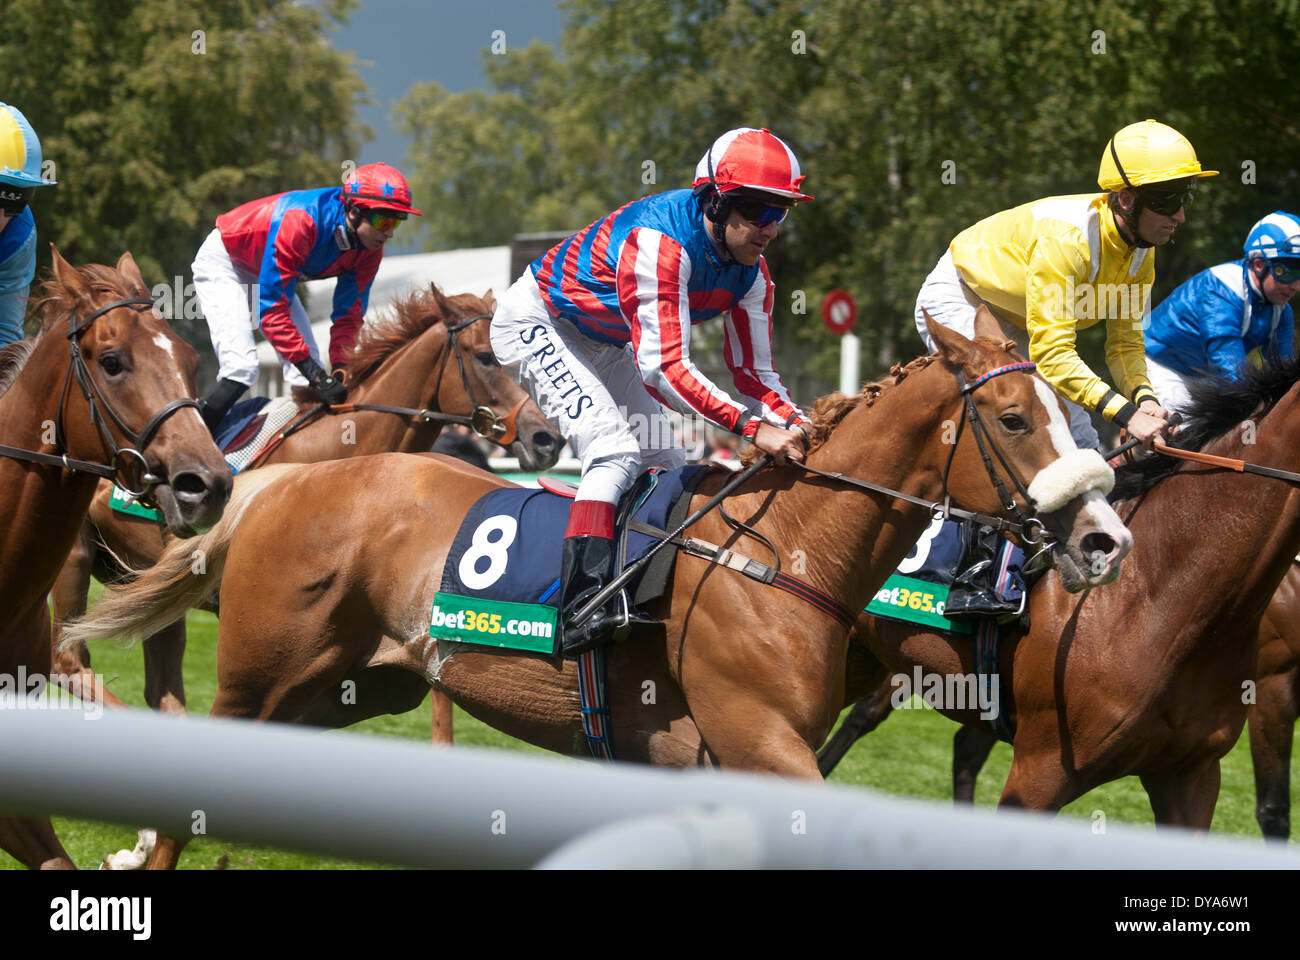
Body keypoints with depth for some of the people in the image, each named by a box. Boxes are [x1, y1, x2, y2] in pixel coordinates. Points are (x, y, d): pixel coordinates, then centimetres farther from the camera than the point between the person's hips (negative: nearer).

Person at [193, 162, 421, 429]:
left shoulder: (369, 250, -18)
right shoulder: (299, 222, -41)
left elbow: (349, 315, -12)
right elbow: (271, 310, -40)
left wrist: (341, 369, -29)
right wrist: (313, 372, -43)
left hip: (273, 274, 8)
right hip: (223, 261, -8)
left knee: (309, 368, -4)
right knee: (240, 369, -23)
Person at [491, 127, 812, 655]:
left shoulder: (750, 273, -13)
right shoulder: (659, 240, -39)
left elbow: (753, 374, -7)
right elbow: (664, 367, -44)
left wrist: (798, 425, -27)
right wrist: (755, 428, -50)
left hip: (604, 346, 9)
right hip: (534, 323, -9)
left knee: (667, 464, 5)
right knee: (615, 451, -26)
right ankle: (583, 603, -37)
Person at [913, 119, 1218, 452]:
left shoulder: (1141, 249, -13)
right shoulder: (1064, 238, -38)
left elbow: (1125, 342, -5)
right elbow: (1051, 352, -41)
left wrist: (1144, 398, -27)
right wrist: (1127, 414, -47)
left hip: (1020, 328, 8)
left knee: (1082, 443, 1)